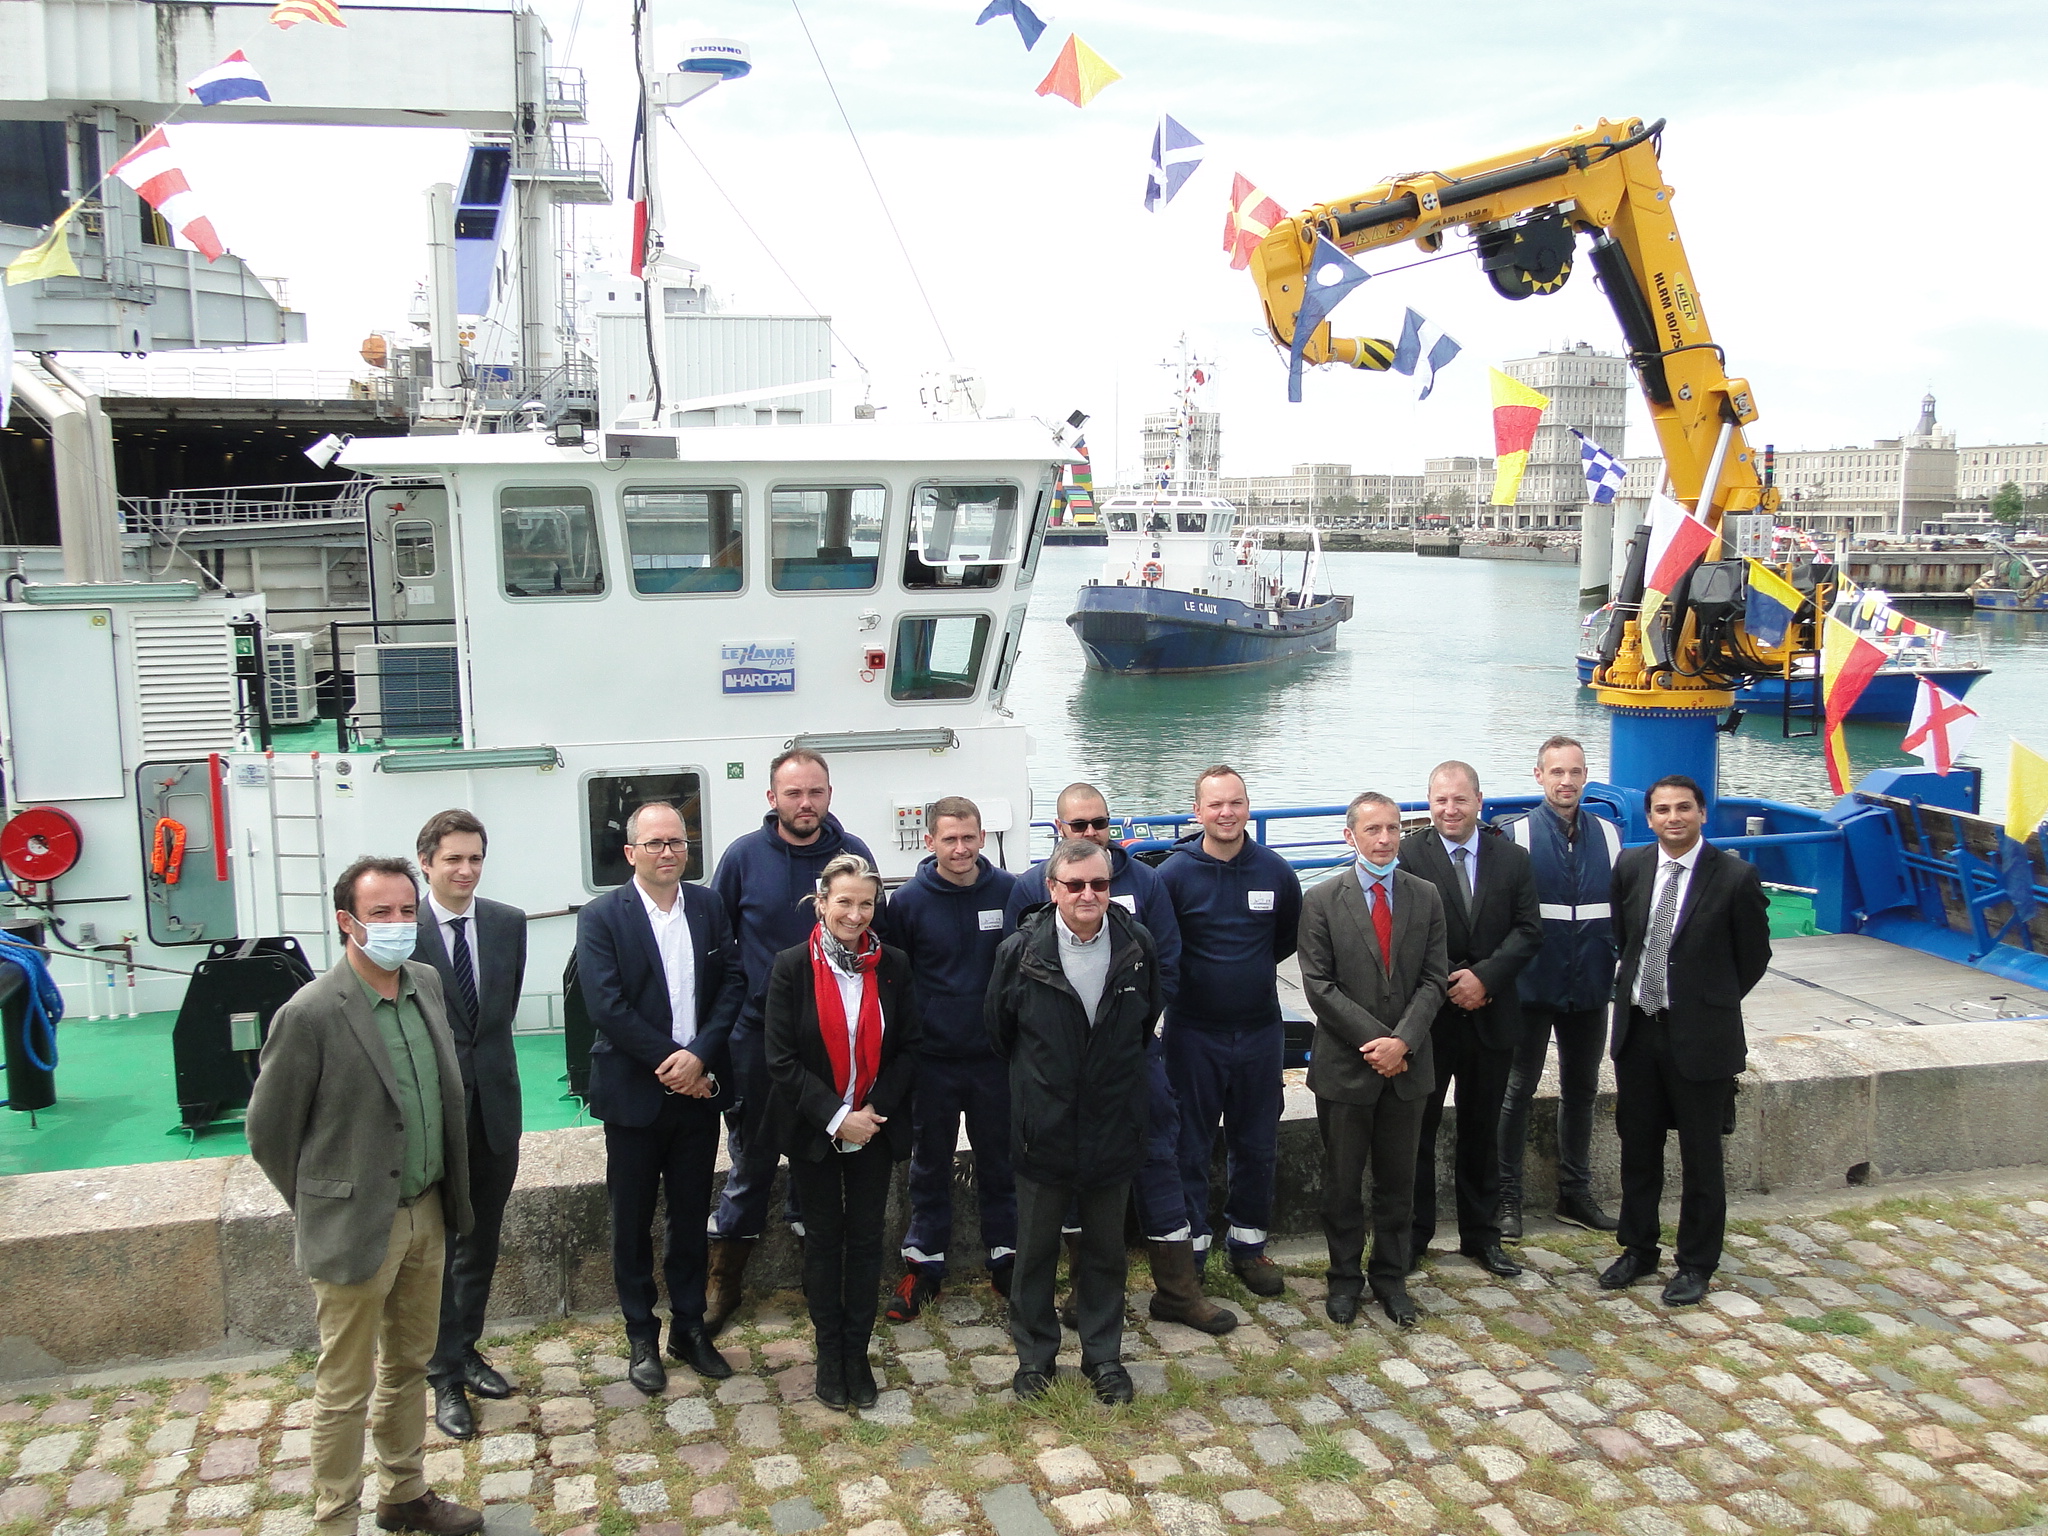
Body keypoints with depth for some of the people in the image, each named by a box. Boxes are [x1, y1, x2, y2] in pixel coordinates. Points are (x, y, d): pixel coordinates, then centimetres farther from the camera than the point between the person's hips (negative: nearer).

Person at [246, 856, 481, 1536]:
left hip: (427, 1212, 7)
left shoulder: (426, 982, 1)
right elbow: (268, 1130, -11)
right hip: (357, 1227, -6)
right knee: (346, 1390, 9)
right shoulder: (310, 1014, -20)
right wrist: (321, 1208, 0)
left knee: (407, 1366, 22)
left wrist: (449, 1194, 13)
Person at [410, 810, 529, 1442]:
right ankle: (445, 1376, 15)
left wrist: (481, 1053, 8)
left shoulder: (508, 922, 2)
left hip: (493, 1100, 5)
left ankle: (466, 1350, 32)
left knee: (481, 1242, 16)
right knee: (437, 1245, 4)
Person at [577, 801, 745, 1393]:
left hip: (698, 1087, 3)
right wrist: (672, 1060, -16)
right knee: (632, 1221, 9)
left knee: (692, 1215, 14)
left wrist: (699, 1055, -15)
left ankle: (689, 1328, 28)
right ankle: (642, 1338, 23)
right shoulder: (602, 917, -8)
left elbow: (733, 984, -3)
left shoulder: (709, 907, 3)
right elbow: (608, 1006, -15)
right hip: (635, 1094, -3)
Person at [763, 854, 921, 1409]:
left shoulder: (892, 966, -3)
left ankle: (857, 1353, 21)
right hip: (814, 1131, -1)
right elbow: (781, 1060, -10)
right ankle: (829, 1353, 23)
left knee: (866, 1238, 7)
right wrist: (835, 1116, -16)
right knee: (823, 1239, 9)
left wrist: (877, 1109, -12)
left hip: (875, 1128, 2)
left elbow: (909, 1048, 1)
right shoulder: (792, 967, -9)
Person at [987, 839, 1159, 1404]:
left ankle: (1103, 1355, 30)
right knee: (1036, 1249, 12)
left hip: (1114, 1122, 2)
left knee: (1106, 1248, 15)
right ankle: (1034, 1354, 30)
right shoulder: (1021, 951, -13)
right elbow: (1000, 1029, 4)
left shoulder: (1138, 945, -6)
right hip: (1044, 1125, -1)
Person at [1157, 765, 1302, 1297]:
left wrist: (1252, 969, 10)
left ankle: (1249, 1243, 29)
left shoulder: (1276, 871, -2)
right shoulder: (1174, 874, -11)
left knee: (1258, 1146, 13)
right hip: (1193, 1033, -3)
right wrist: (1198, 976, -2)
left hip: (1260, 1029, 3)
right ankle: (1190, 1249, 19)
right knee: (1190, 1147, 6)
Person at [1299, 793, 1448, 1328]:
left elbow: (1433, 979, 0)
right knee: (1341, 1182, 10)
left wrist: (1402, 1041, -14)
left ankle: (1391, 1277, 28)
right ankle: (1345, 1278, 25)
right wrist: (1375, 1041, -15)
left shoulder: (1426, 897, 3)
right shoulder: (1322, 900, -6)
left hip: (1407, 1065, 2)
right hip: (1345, 1065, -2)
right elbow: (1319, 985, -9)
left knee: (1397, 1182, 13)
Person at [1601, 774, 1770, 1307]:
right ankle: (1638, 1250, 31)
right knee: (1637, 1148, 15)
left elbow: (1754, 957, -1)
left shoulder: (1736, 877, -12)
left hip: (1699, 1035, -4)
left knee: (1701, 1157, 8)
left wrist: (1711, 1003, 6)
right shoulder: (1630, 867, 1)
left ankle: (1696, 1264, 23)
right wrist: (1640, 986, 12)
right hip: (1637, 1028, 4)